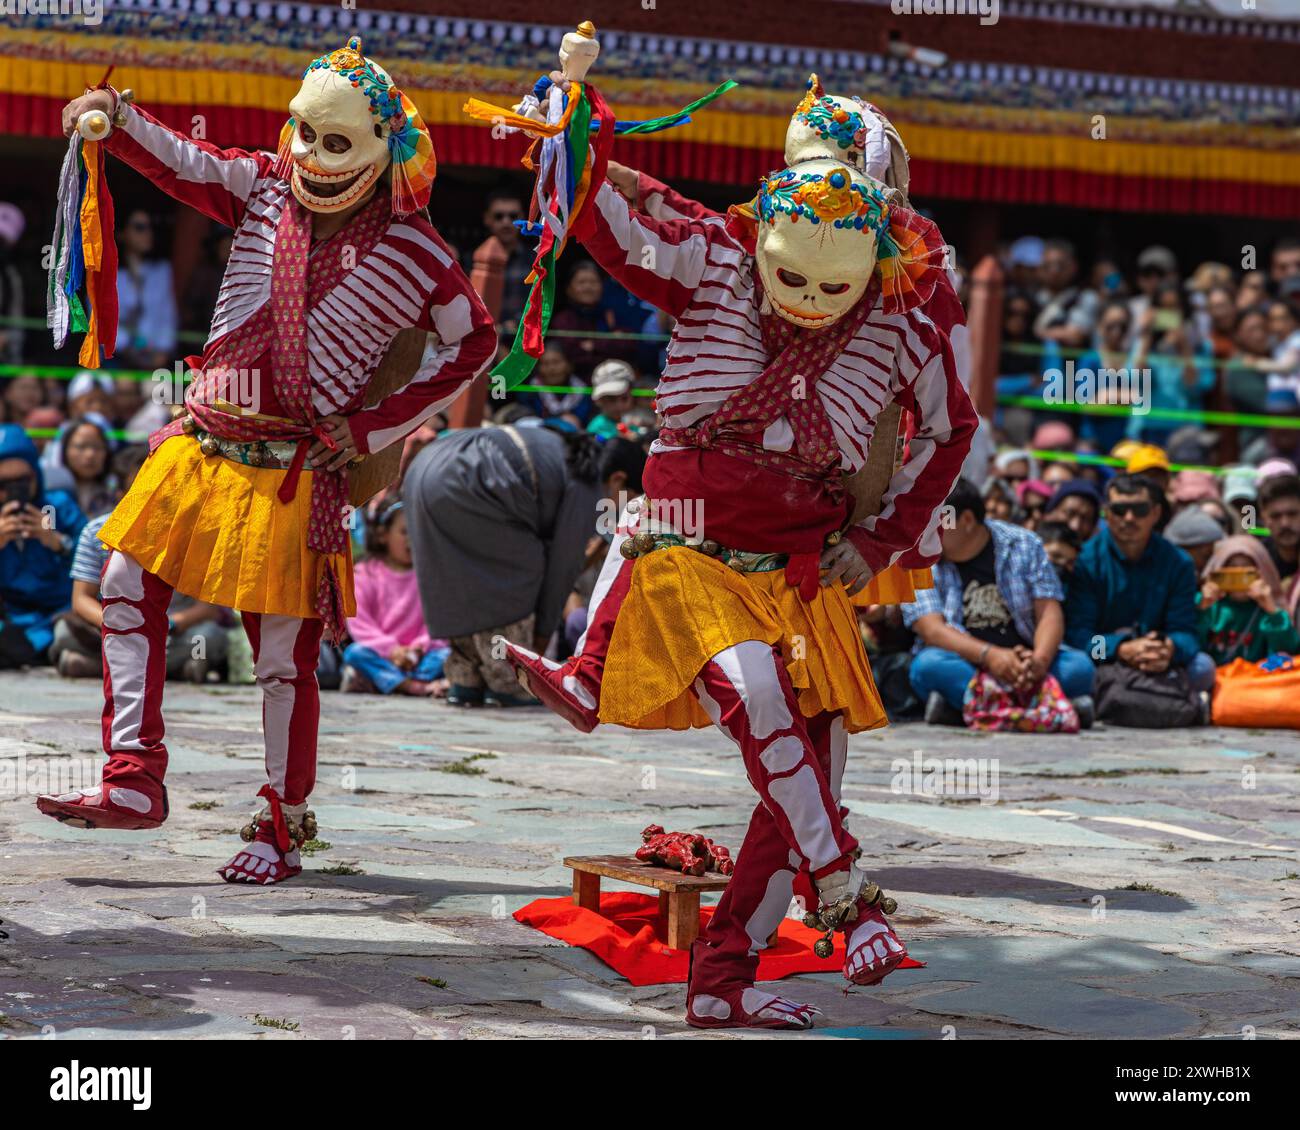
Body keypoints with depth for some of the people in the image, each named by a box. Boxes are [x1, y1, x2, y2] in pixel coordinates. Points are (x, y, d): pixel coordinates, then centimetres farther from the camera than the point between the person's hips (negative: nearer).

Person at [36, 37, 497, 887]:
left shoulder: (410, 249, -3)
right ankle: (134, 780, 1)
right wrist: (116, 117, -28)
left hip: (298, 470, -4)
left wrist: (376, 426, 0)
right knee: (128, 587, -4)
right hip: (204, 445, 5)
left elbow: (475, 343, 6)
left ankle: (284, 828, 11)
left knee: (286, 652, -1)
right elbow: (182, 163, -6)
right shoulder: (264, 189, 7)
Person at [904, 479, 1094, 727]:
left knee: (1079, 666, -26)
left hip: (1022, 658, 1)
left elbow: (1049, 613, -5)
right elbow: (932, 630, -15)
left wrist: (1040, 661, -27)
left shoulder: (1023, 545, 2)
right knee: (929, 665, -35)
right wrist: (989, 655, -32)